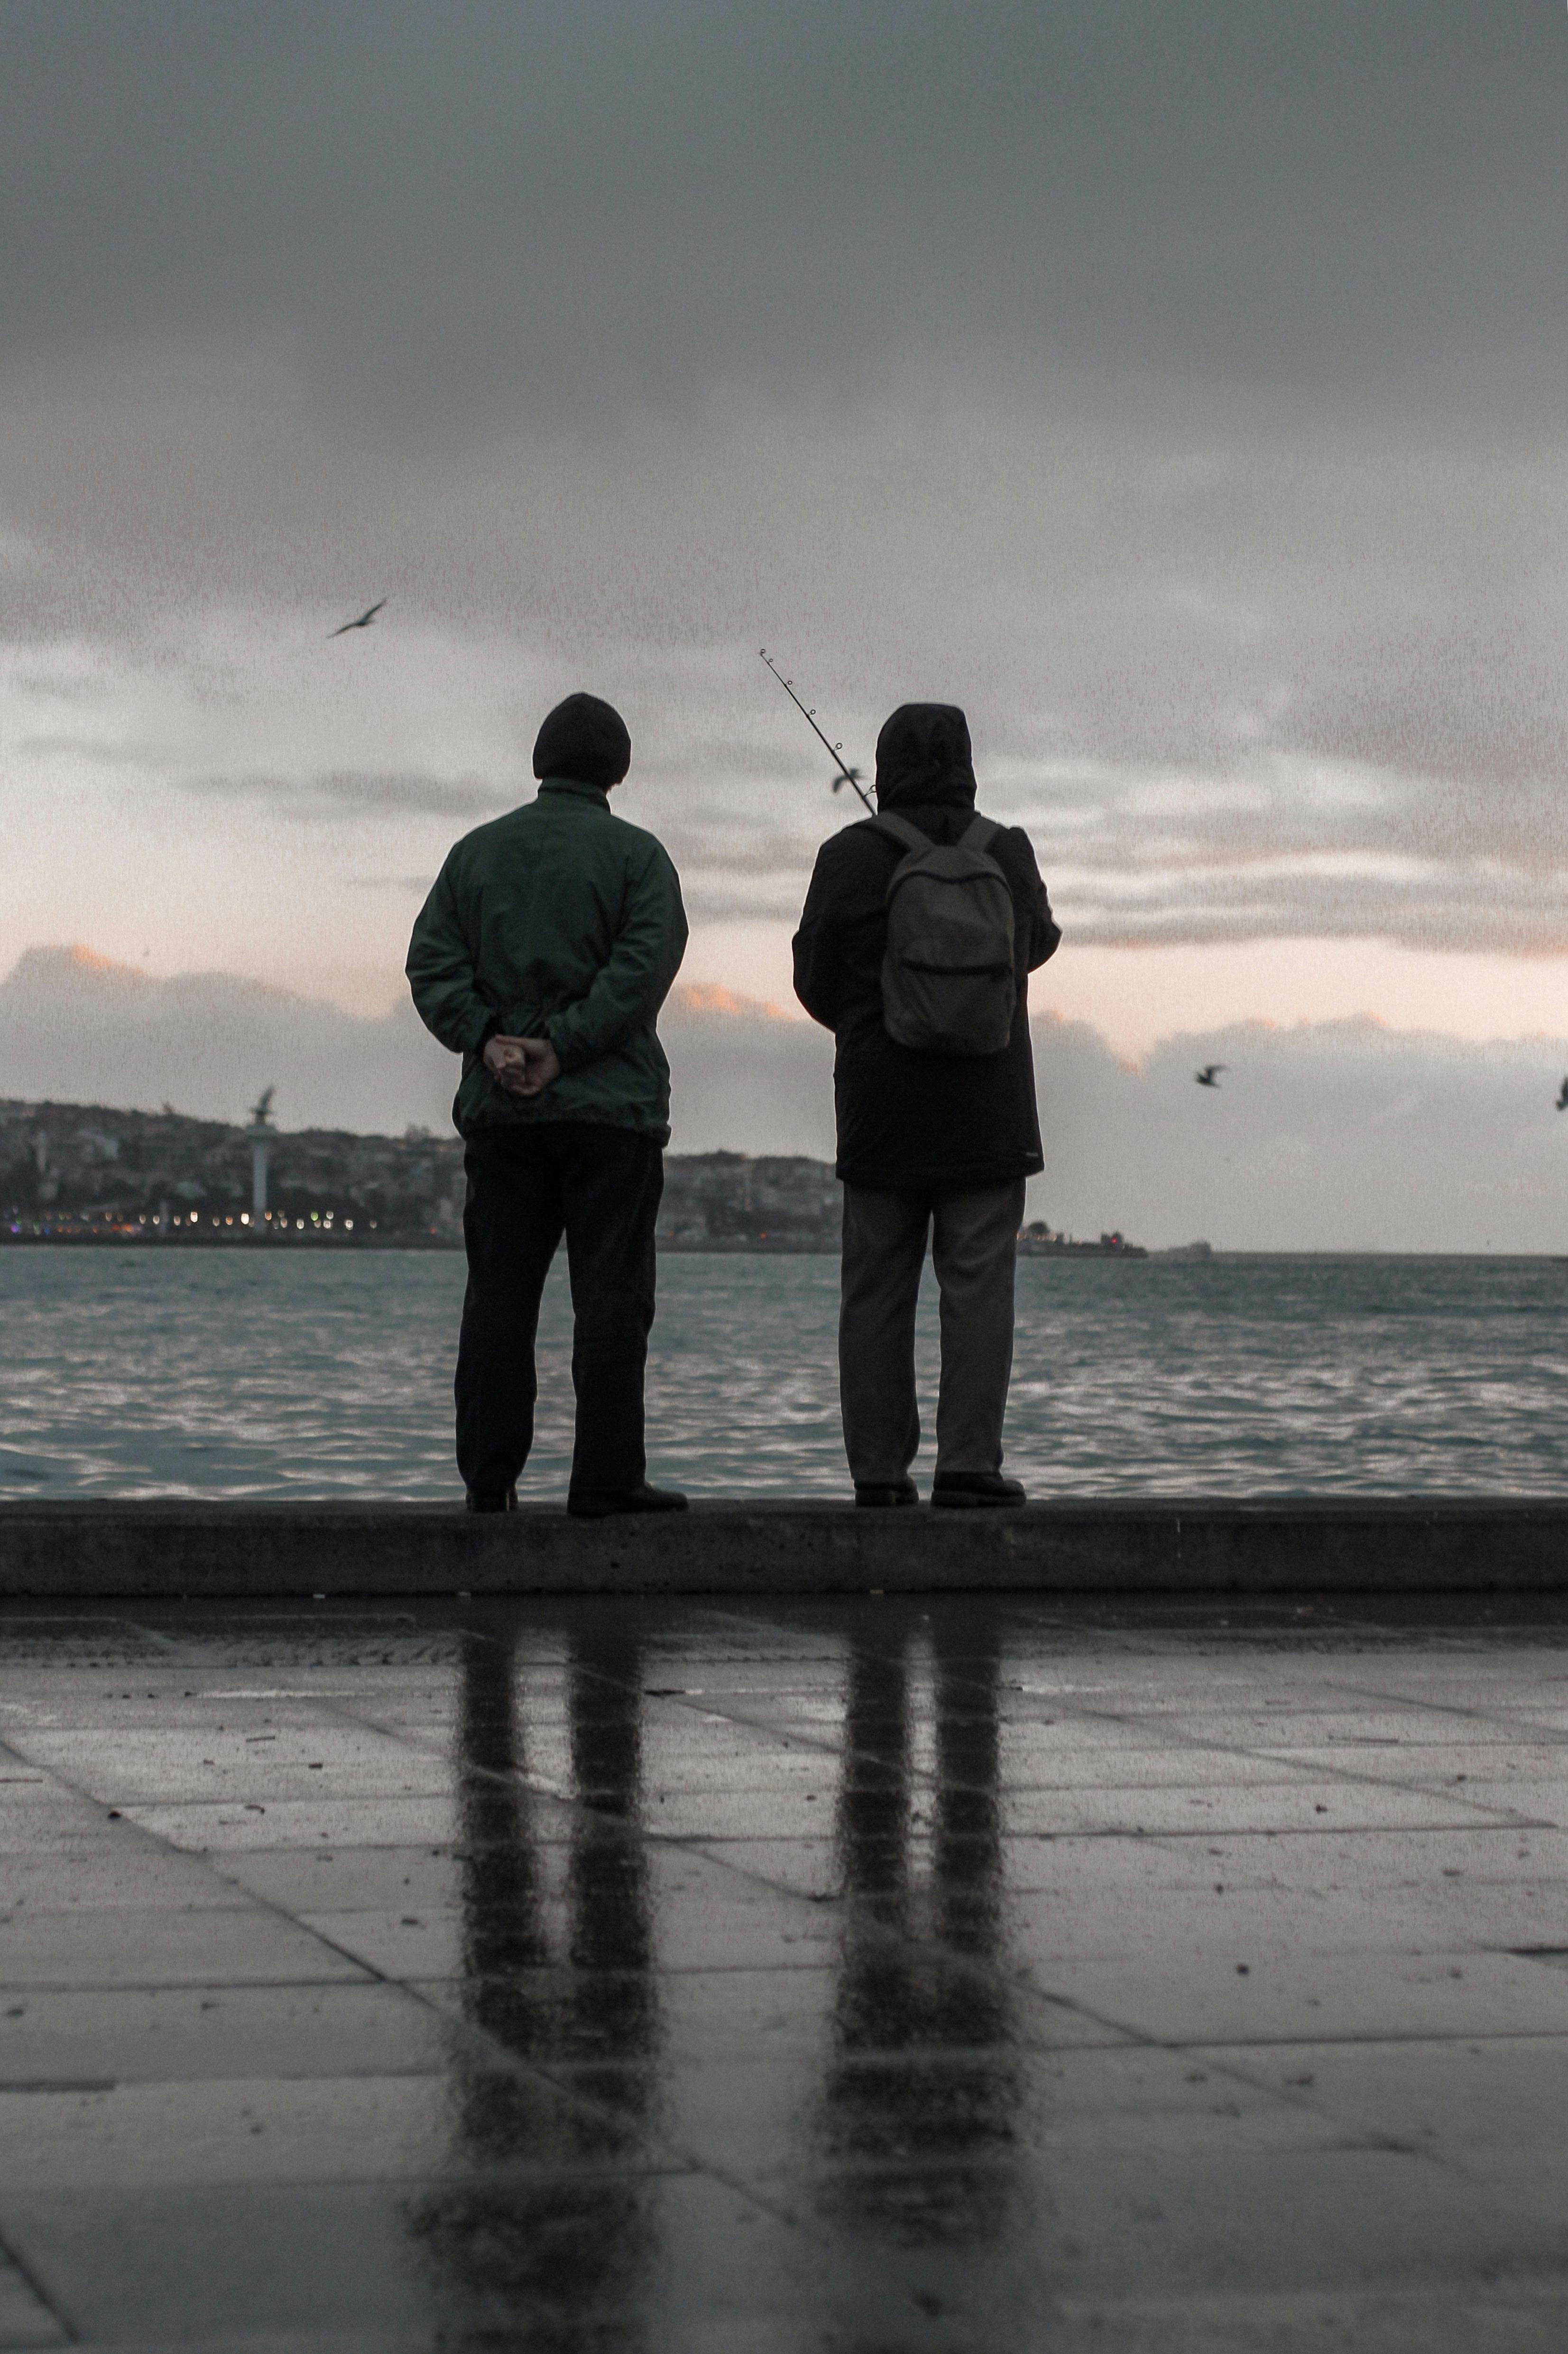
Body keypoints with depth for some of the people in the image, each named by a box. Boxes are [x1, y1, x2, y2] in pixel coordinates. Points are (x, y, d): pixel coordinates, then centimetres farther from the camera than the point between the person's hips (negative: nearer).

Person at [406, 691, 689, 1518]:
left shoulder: (476, 852, 11)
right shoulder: (635, 855, 0)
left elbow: (433, 965, 2)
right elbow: (644, 966, -13)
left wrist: (489, 1040, -7)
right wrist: (563, 1045, -13)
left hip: (499, 1109, 4)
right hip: (612, 1105, -4)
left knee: (498, 1294, 7)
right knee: (611, 1293, -2)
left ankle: (488, 1475, 6)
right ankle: (605, 1476, -4)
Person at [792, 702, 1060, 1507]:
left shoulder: (850, 858, -5)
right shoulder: (1007, 854, -1)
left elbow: (816, 982, 3)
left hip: (881, 1112, 0)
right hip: (987, 1112, 0)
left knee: (877, 1291, 5)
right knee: (978, 1287, 0)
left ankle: (880, 1470, 3)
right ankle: (969, 1465, -6)